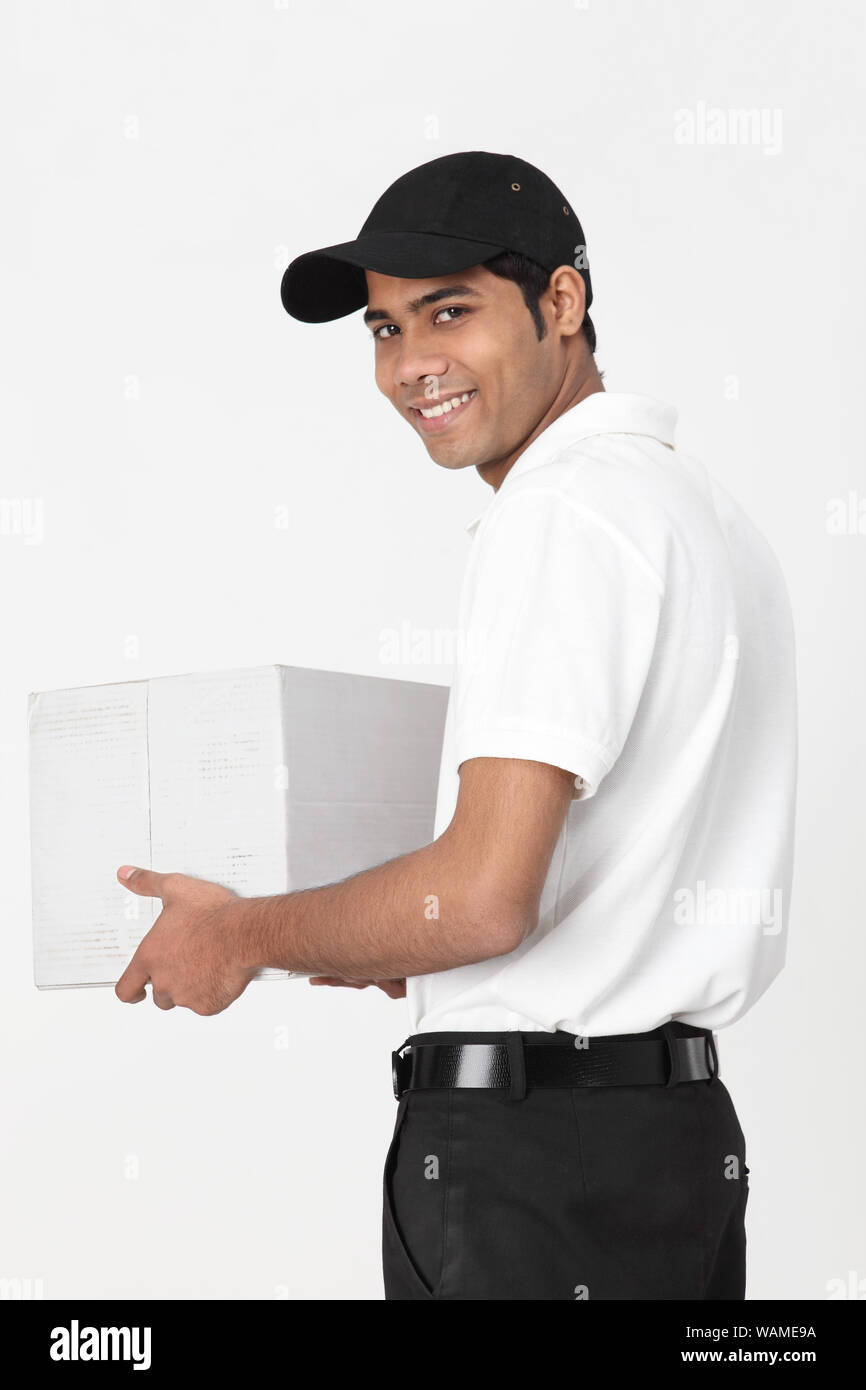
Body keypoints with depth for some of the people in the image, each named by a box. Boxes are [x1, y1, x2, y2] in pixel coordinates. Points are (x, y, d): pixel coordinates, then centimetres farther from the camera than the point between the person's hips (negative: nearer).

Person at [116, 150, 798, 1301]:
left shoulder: (568, 512, -15)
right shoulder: (707, 509, 16)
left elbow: (484, 895, -23)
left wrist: (244, 935, -9)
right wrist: (415, 951, 22)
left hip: (529, 1162, -9)